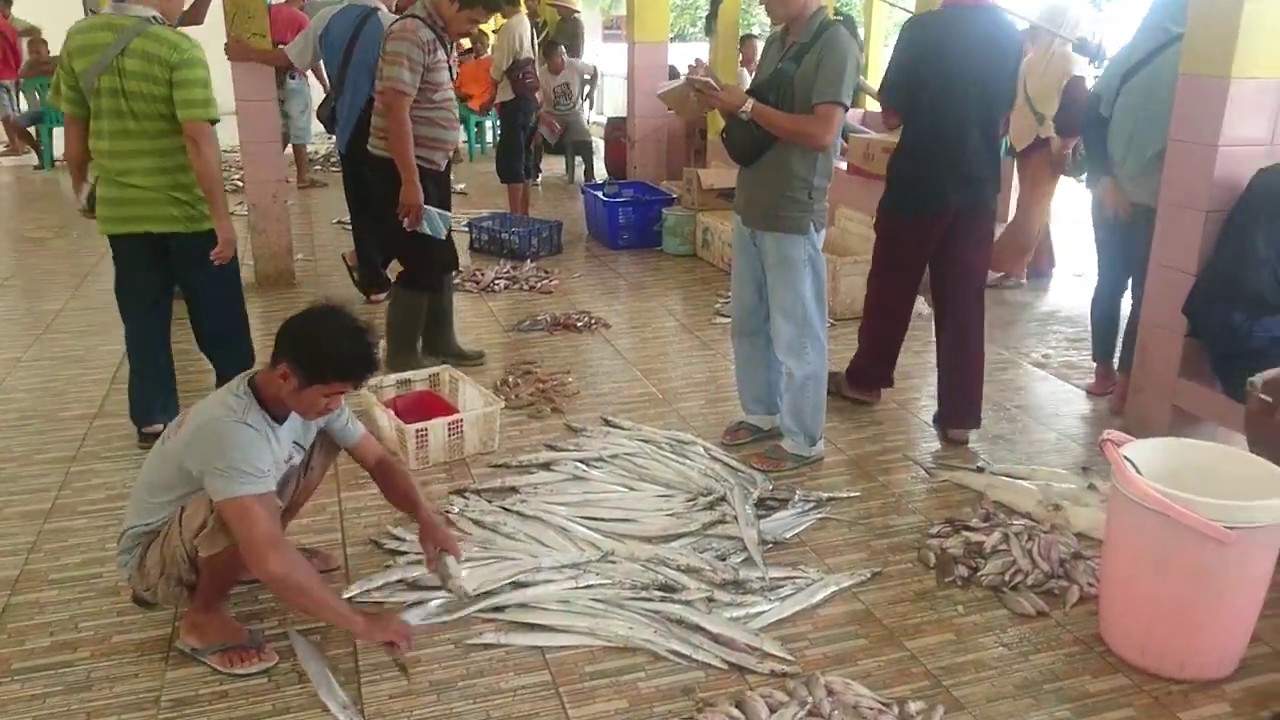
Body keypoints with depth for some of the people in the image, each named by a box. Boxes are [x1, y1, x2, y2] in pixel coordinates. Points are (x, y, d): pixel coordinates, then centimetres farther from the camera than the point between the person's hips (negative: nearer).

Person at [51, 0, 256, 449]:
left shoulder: (78, 39, 2)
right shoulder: (178, 49, -15)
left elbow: (74, 126, 9)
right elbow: (199, 139, -22)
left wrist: (81, 188, 22)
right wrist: (222, 217, -19)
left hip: (120, 210, 5)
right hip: (188, 210, -5)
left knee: (143, 321, 15)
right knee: (220, 324, 10)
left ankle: (153, 419, 21)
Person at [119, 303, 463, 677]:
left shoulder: (309, 394, -15)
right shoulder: (232, 431, -39)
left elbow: (378, 460, -5)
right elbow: (270, 565, -45)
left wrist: (426, 518, -23)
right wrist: (362, 624, -38)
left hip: (211, 530, 8)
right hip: (152, 556, -7)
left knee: (323, 442, -4)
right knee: (260, 506, -37)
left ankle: (251, 555, 10)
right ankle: (203, 618, -10)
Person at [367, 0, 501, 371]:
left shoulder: (440, 35, 10)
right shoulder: (411, 35, -19)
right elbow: (396, 111, -25)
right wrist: (409, 182, -27)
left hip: (432, 166, 10)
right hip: (402, 171, -10)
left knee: (442, 258, 16)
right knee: (421, 264, -3)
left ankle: (439, 342, 31)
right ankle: (401, 358, 11)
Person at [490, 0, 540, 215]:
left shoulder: (509, 28, -15)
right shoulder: (528, 25, 11)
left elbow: (498, 71, -12)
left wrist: (492, 74, 10)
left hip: (513, 99, -9)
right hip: (529, 97, 9)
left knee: (510, 160, -5)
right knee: (524, 157, 14)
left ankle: (515, 216, -5)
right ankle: (523, 213, 20)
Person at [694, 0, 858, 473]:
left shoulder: (834, 45, -13)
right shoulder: (775, 42, 12)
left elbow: (822, 132, -23)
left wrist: (747, 106, -20)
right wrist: (726, 102, -3)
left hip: (794, 217, -8)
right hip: (751, 208, 8)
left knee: (796, 333, 2)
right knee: (749, 322, 17)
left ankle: (802, 440, 16)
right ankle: (761, 413, 34)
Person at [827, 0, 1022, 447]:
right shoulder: (1010, 36, 5)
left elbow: (892, 116, -7)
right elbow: (1002, 120, 14)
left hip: (918, 182, -4)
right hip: (978, 186, 4)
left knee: (891, 286, 12)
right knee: (964, 300, 5)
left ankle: (865, 380, 28)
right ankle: (960, 416, 8)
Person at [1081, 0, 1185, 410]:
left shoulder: (1130, 55, 2)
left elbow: (1093, 121, -1)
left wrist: (1104, 178, -4)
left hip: (1113, 192, 5)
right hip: (1158, 200, -4)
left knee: (1111, 281, 14)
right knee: (1145, 292, 5)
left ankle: (1104, 373, 22)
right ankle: (1125, 384, 8)